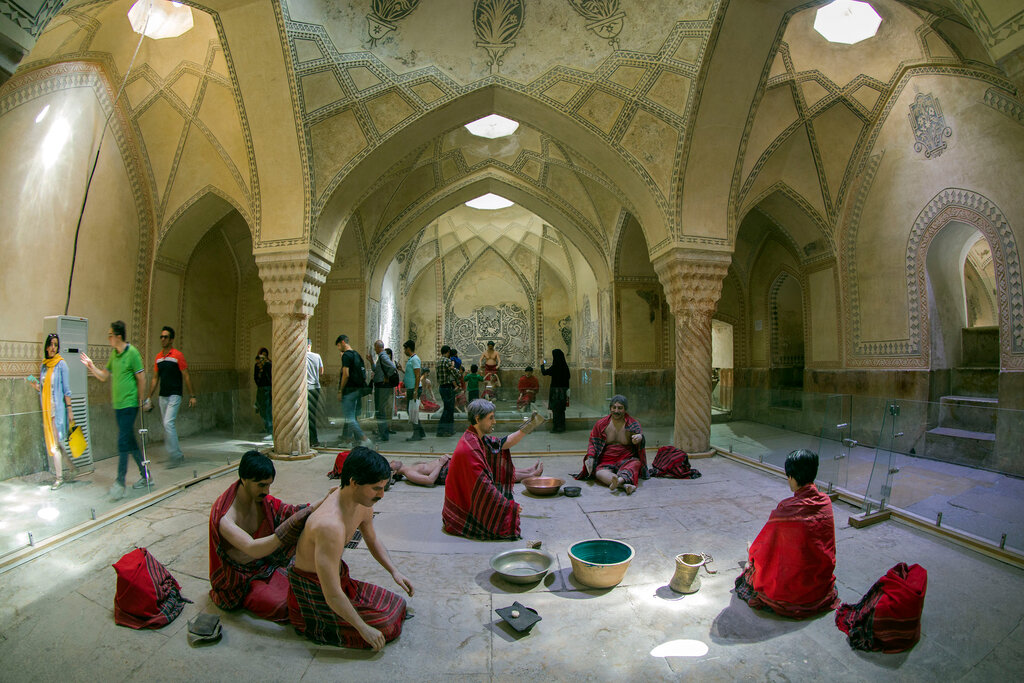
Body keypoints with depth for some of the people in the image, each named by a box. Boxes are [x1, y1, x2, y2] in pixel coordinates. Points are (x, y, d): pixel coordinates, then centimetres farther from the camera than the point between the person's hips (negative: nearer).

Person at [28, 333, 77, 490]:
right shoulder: (43, 366, 11)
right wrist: (36, 385, -4)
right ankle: (72, 469, 22)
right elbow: (43, 389, 18)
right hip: (46, 409, 6)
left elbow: (66, 389, -7)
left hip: (58, 409, -6)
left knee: (55, 444, -4)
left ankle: (59, 477, 5)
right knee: (51, 443, 9)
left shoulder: (61, 364, -6)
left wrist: (69, 408, -9)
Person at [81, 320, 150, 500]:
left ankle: (120, 482, -5)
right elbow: (104, 376, 20)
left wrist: (139, 400, -7)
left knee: (123, 442, -9)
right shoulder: (114, 354, 12)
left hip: (129, 405, -8)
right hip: (118, 405, 8)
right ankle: (145, 475, 23)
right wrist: (91, 367, 3)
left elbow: (141, 378, -10)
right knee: (130, 441, 13)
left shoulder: (132, 353, -11)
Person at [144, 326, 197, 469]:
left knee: (168, 423, -16)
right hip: (162, 396, 7)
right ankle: (178, 455, 18)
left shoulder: (177, 355, -8)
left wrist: (192, 395, -9)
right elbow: (155, 378, 17)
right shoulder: (158, 357, 10)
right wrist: (149, 397, 14)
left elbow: (186, 377, -7)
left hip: (174, 395, -7)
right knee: (167, 426, 9)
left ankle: (175, 456, -9)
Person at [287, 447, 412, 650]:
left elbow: (373, 540, 14)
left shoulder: (362, 504, -9)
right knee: (385, 627, -11)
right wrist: (364, 629, -23)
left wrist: (394, 572, 5)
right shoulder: (330, 525, -37)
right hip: (313, 591, -8)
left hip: (338, 576, 8)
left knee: (396, 604, 10)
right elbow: (332, 595, -31)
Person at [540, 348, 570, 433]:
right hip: (563, 390, 7)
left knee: (556, 410, 0)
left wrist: (542, 365, 11)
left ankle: (556, 428, 4)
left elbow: (544, 373, -9)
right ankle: (562, 426, 22)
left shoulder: (555, 367, -17)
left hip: (556, 390, -7)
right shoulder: (565, 366, 5)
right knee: (561, 409, 15)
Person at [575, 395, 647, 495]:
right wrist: (590, 457, -7)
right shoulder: (601, 424, 7)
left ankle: (620, 480, -64)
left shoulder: (633, 424, 5)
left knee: (636, 463, -35)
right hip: (606, 462, 0)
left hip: (627, 460, 0)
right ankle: (625, 485, -61)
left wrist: (640, 437, -31)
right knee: (599, 473, -34)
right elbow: (592, 442, 12)